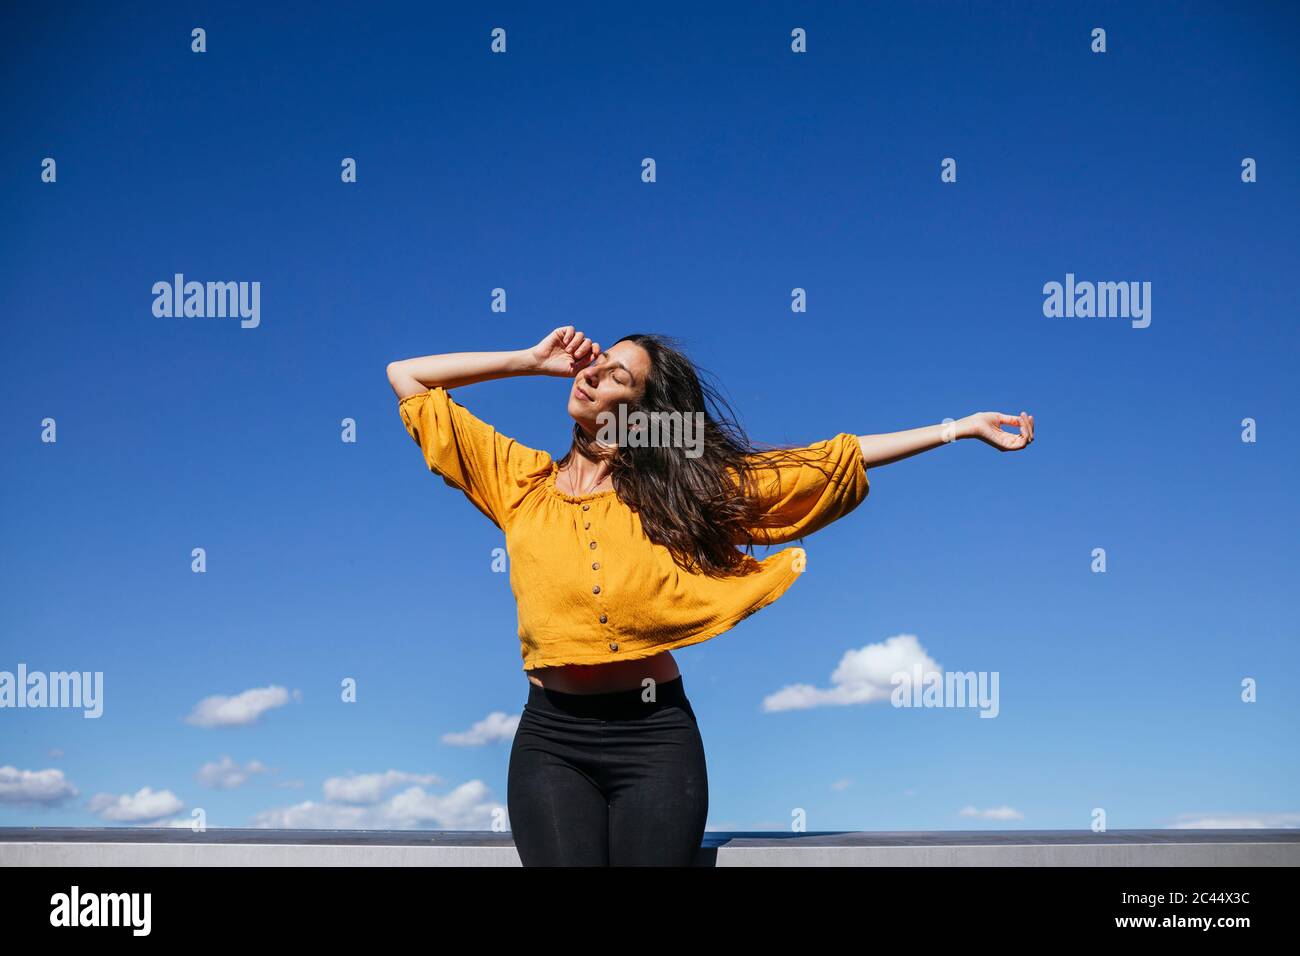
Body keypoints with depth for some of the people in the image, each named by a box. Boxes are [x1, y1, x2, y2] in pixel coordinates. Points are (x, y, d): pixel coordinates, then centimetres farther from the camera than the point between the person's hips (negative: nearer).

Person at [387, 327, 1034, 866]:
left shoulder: (682, 490, 5)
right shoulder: (519, 480, 8)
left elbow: (832, 462, 5)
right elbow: (406, 377, 10)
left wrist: (958, 428, 5)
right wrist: (533, 361, 8)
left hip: (655, 734, 0)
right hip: (551, 738, 1)